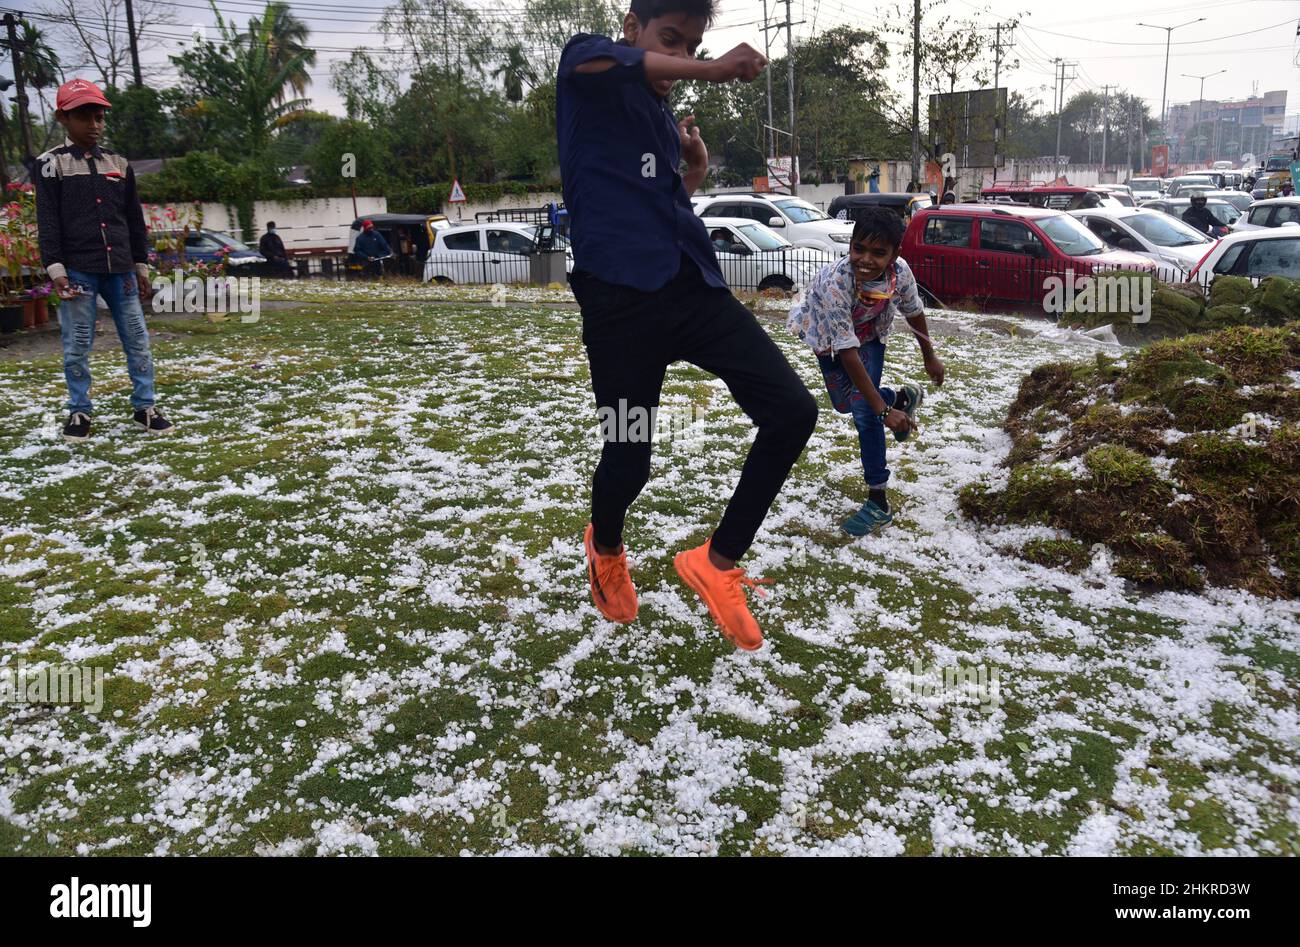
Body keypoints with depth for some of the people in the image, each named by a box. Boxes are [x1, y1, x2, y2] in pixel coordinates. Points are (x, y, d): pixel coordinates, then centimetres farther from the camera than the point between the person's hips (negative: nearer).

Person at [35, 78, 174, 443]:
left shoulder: (119, 163, 13)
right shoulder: (51, 163, 2)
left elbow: (134, 219, 16)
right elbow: (47, 221, -4)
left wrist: (140, 266, 13)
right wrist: (55, 268, -13)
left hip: (120, 268, 4)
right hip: (77, 269, -3)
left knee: (137, 339, 3)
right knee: (77, 344, 1)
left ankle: (145, 407, 11)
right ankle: (79, 412, 11)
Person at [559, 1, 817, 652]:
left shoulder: (666, 118, 25)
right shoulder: (586, 72, 5)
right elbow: (591, 58, -21)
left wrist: (697, 167, 16)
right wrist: (711, 70, -24)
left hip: (695, 286, 7)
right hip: (623, 296, -6)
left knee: (793, 410, -8)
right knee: (628, 458, -2)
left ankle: (717, 563, 7)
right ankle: (606, 550, 35)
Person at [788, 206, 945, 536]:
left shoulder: (900, 272, -32)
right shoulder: (834, 282, -43)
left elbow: (914, 313, -8)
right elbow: (848, 354, -40)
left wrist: (930, 357, 6)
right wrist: (883, 410, -40)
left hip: (870, 335, 0)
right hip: (829, 339, 0)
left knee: (864, 413, -13)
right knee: (844, 404, 16)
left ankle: (878, 502, -5)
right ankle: (903, 398, 44)